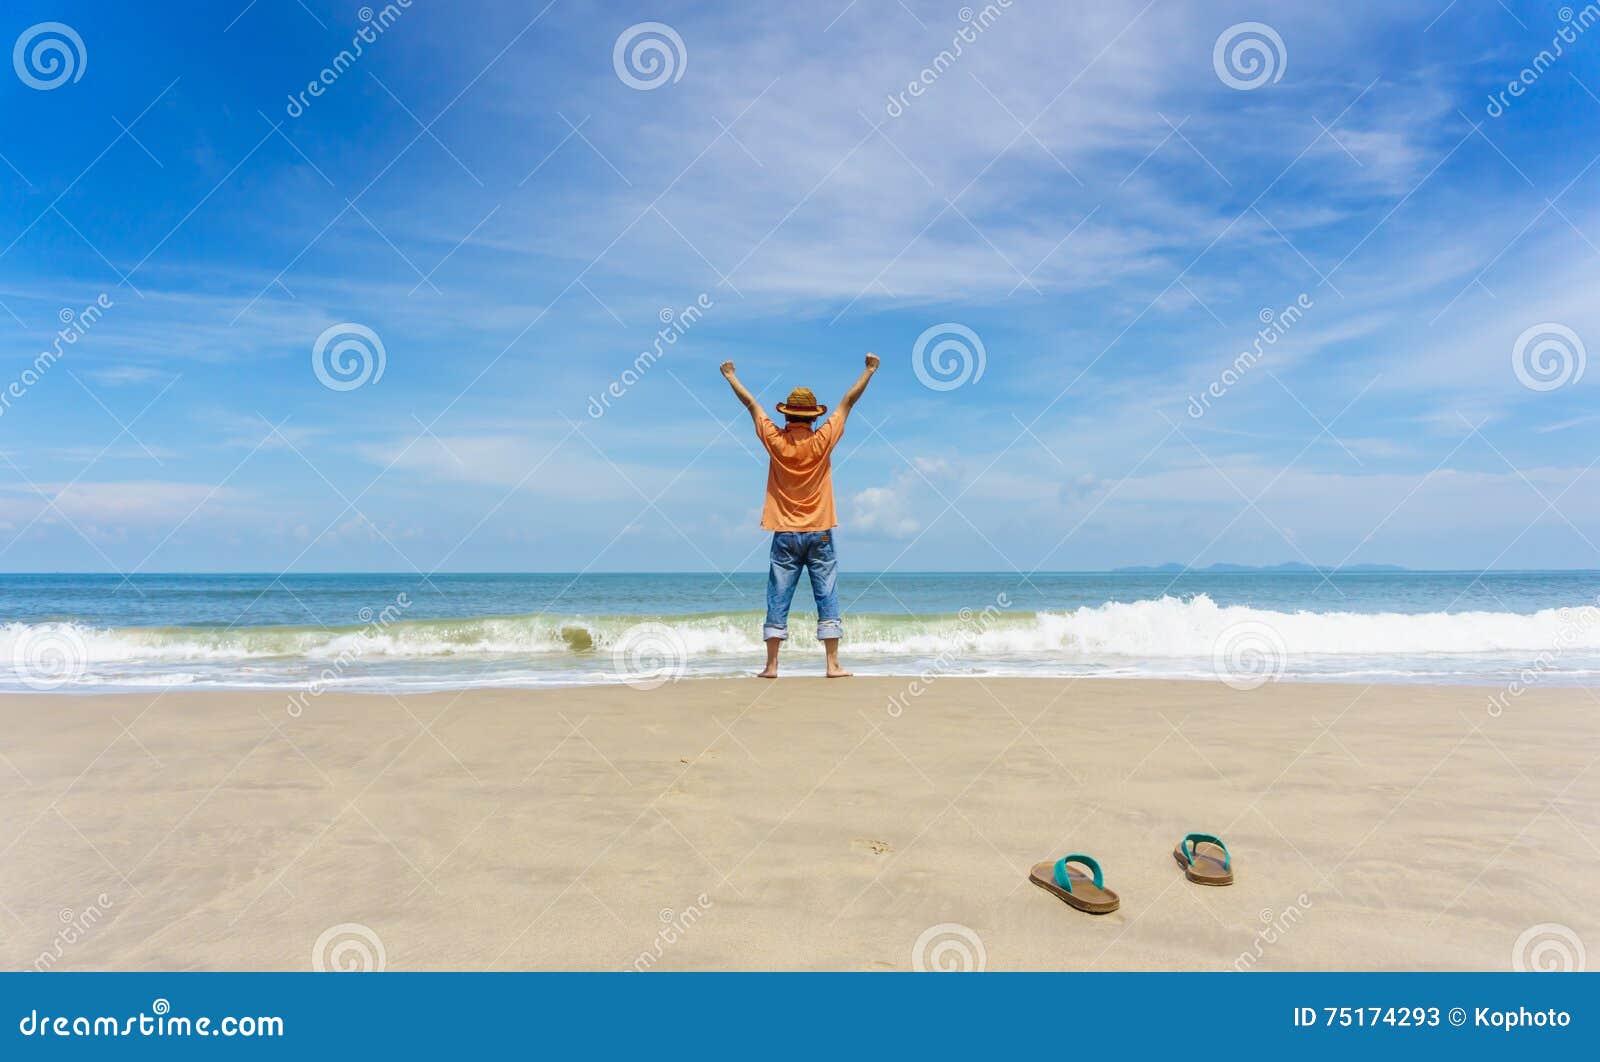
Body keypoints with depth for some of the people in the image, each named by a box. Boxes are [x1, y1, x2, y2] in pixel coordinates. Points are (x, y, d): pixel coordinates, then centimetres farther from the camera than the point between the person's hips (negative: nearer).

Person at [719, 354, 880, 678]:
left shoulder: (774, 440, -2)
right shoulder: (822, 440, -5)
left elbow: (750, 403, 11)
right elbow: (849, 401, 6)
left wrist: (730, 375, 25)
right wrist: (870, 370, 16)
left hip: (785, 535, 1)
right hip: (819, 533, -1)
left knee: (778, 600, 4)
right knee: (827, 598, 3)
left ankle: (771, 665, 5)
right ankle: (833, 664, 2)